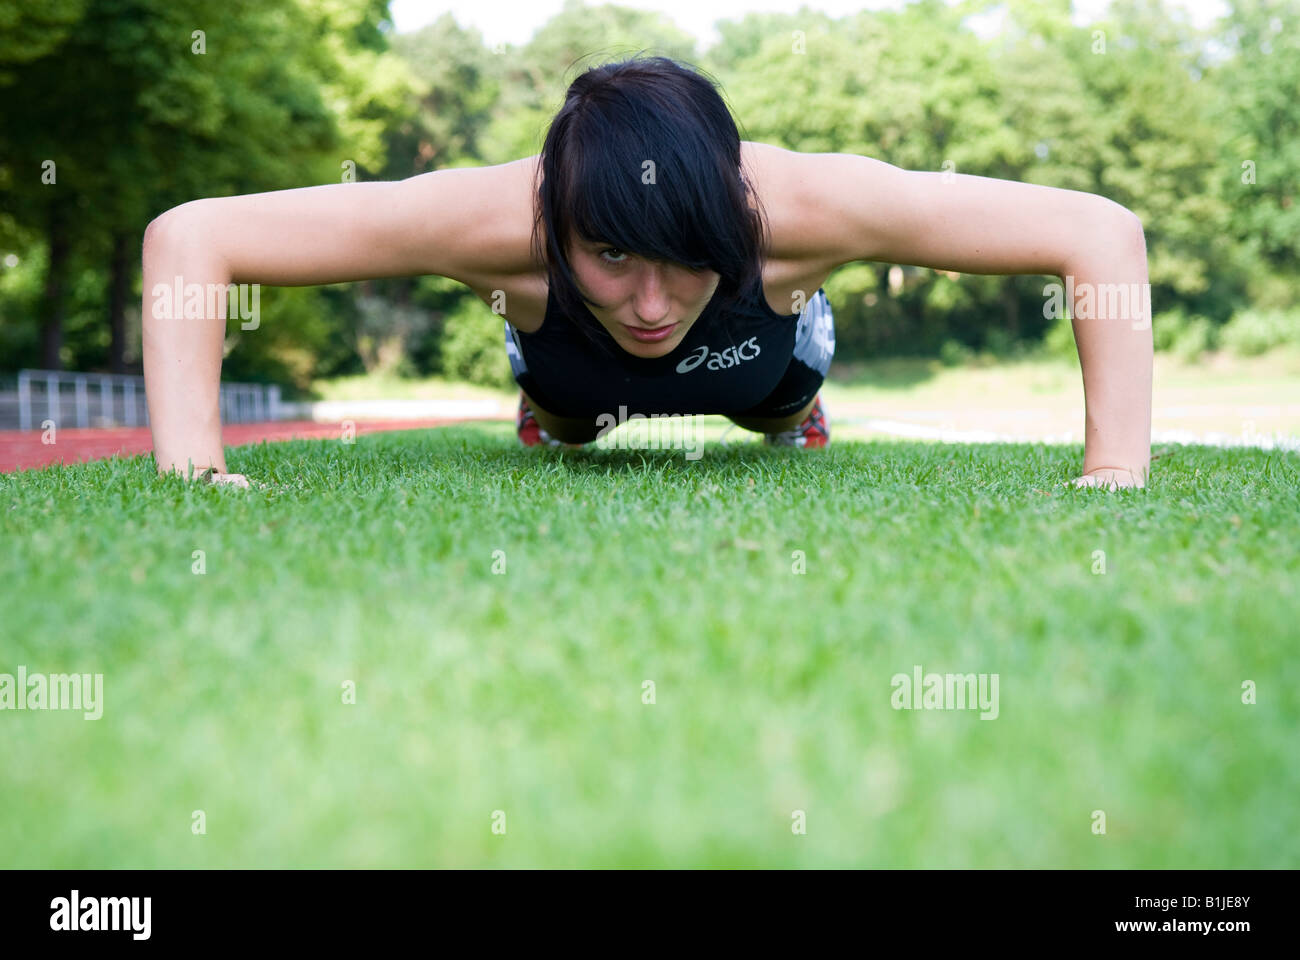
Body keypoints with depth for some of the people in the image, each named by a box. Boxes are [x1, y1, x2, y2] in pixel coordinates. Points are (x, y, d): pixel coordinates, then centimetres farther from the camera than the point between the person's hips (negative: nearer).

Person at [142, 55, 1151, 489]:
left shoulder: (798, 204, -48)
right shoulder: (499, 219, -48)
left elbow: (1103, 233, -42)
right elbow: (188, 239, -43)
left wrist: (1115, 471, -49)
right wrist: (192, 466, -52)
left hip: (760, 356, 0)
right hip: (576, 373, 0)